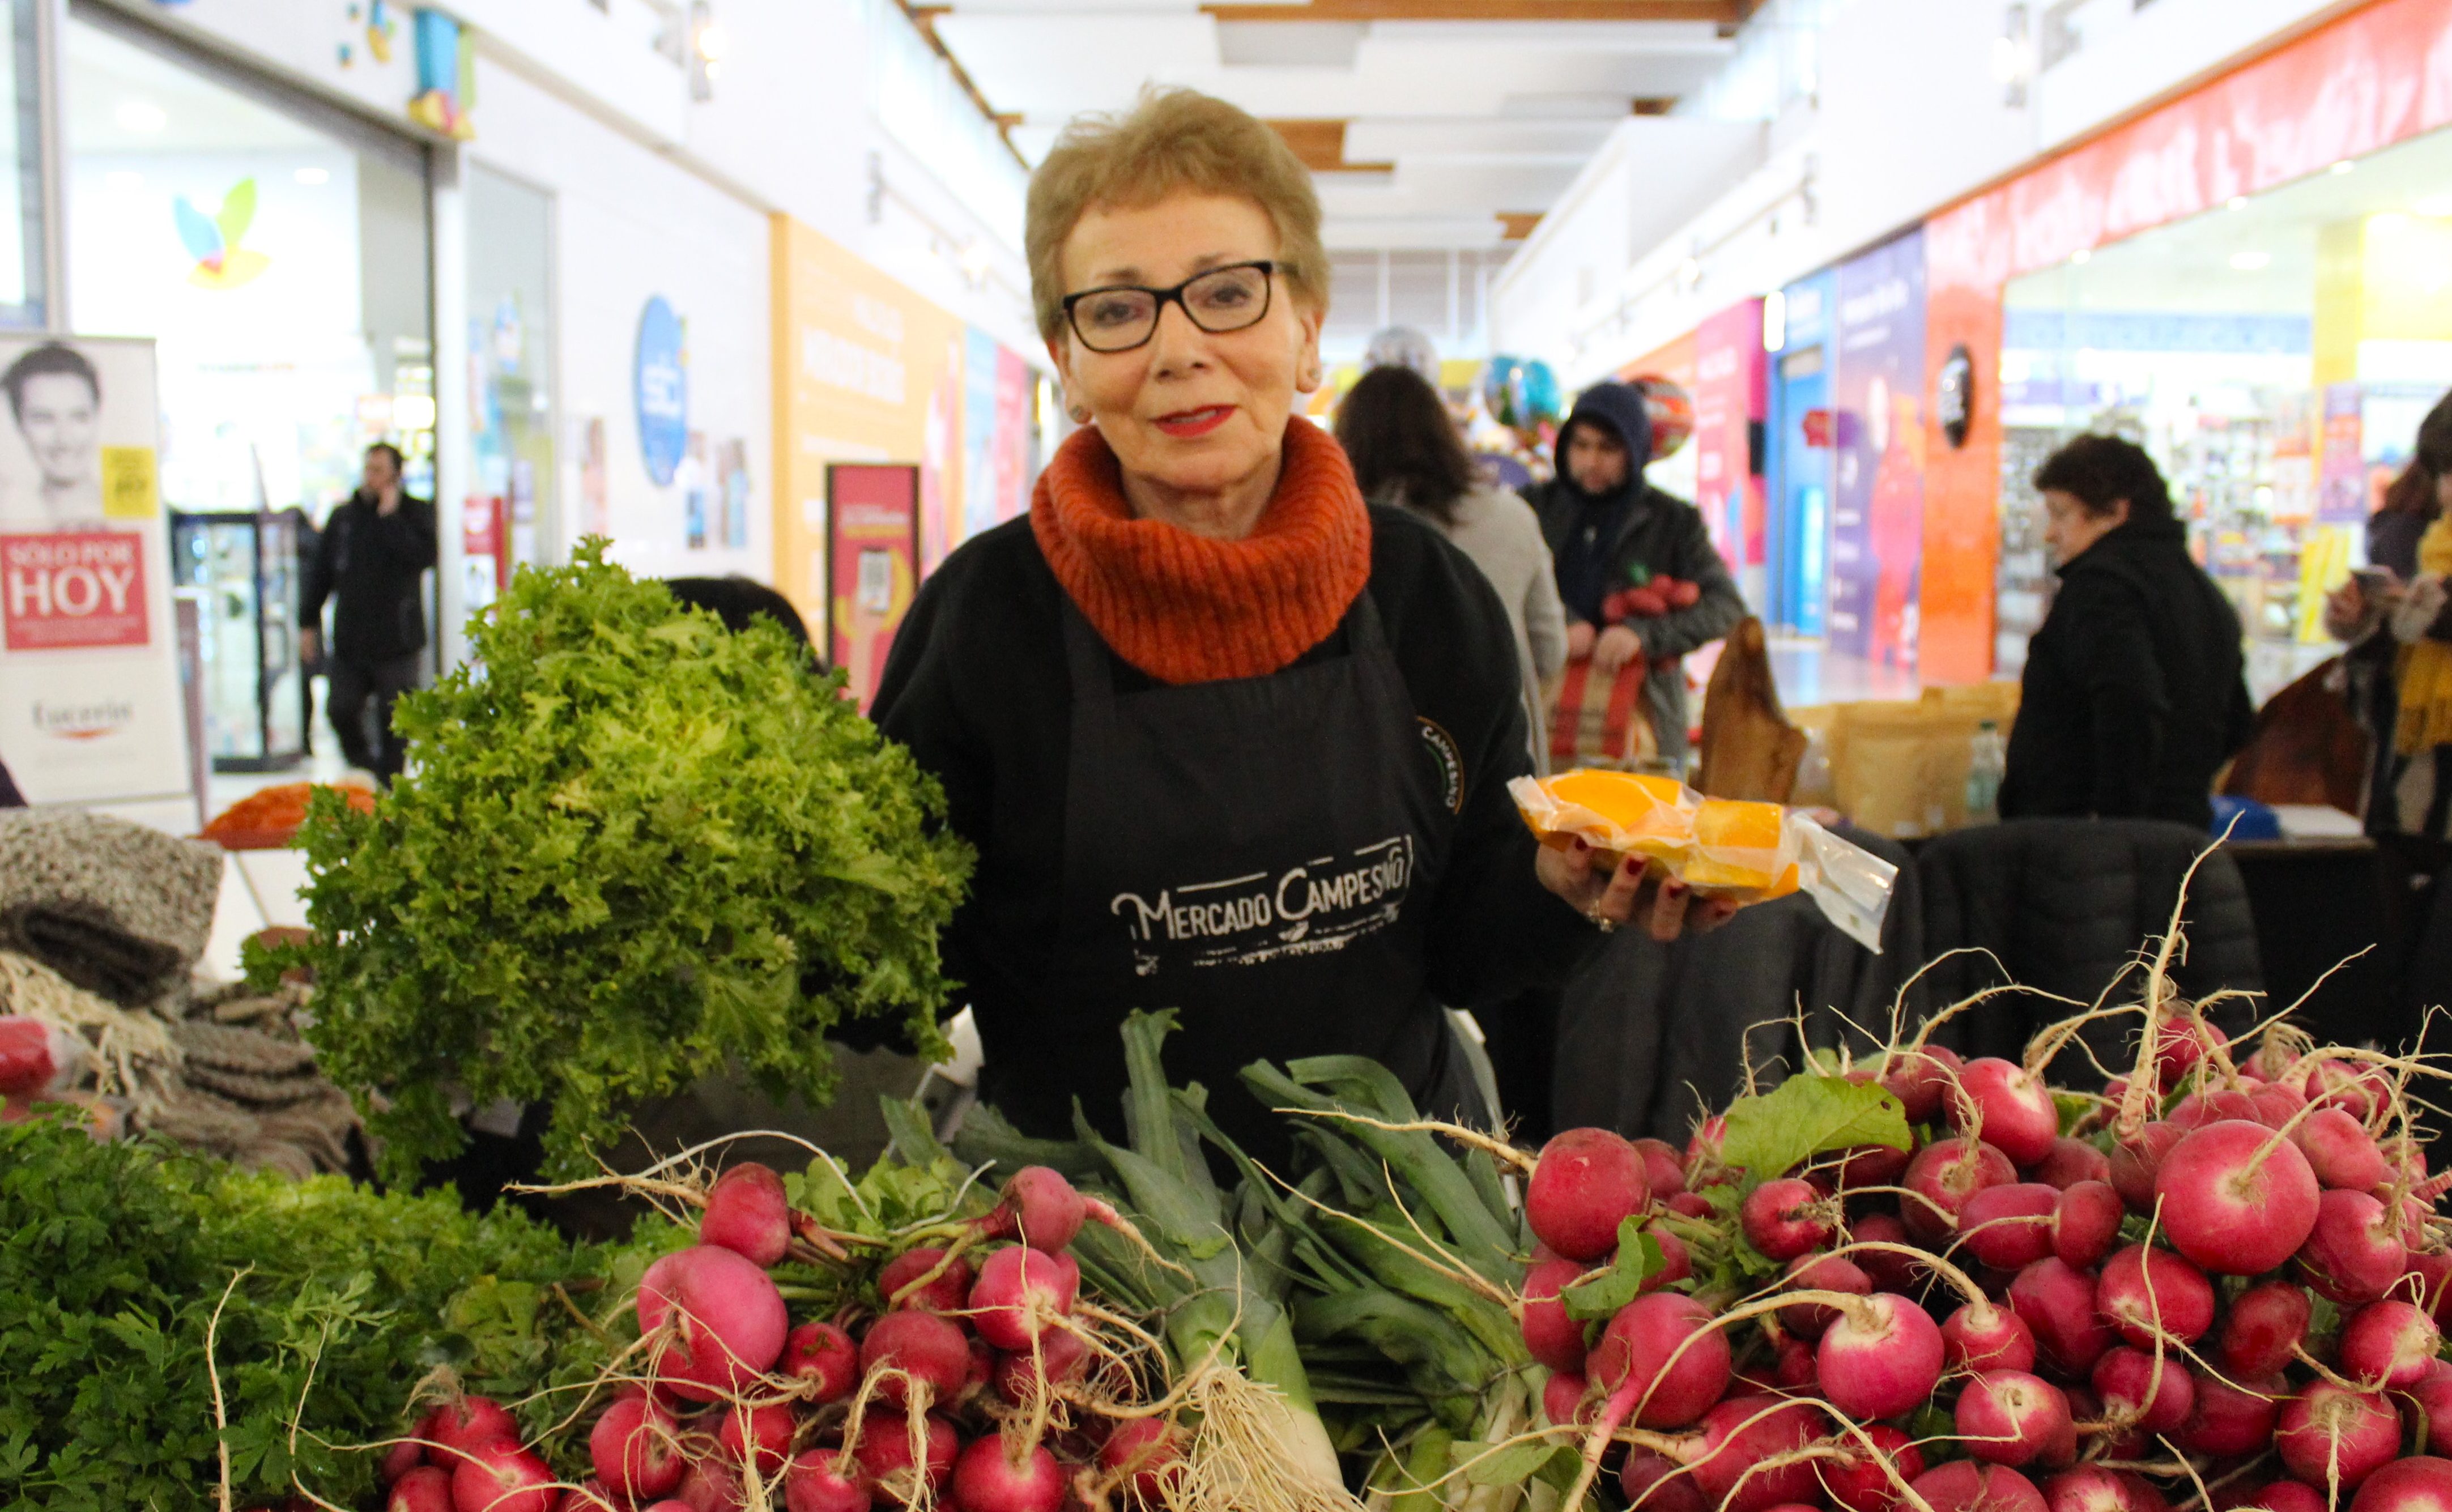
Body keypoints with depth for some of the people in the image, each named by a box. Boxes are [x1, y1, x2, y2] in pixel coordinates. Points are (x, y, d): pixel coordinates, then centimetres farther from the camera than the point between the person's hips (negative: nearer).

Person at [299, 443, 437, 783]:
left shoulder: (416, 513, 1)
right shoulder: (344, 516, 10)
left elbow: (423, 557, -20)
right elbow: (320, 573, 15)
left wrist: (390, 516, -16)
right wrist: (308, 623, 12)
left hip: (395, 643, -3)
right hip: (349, 641, 3)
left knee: (393, 723, 3)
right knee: (340, 710, -3)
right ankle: (361, 758, 25)